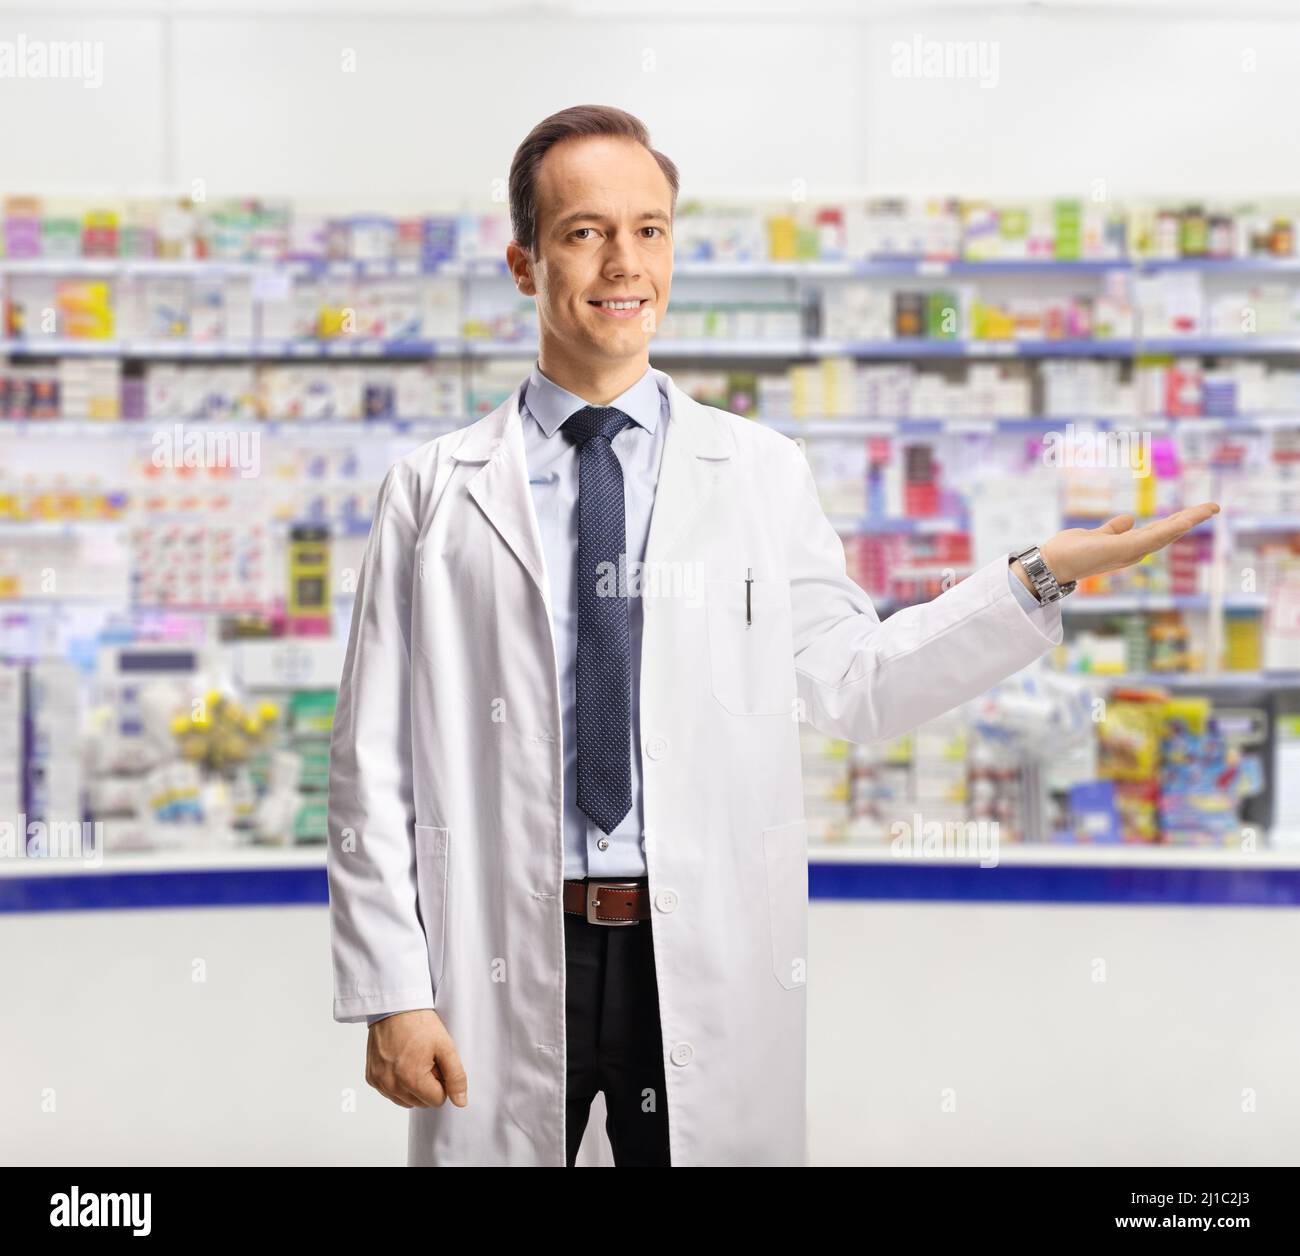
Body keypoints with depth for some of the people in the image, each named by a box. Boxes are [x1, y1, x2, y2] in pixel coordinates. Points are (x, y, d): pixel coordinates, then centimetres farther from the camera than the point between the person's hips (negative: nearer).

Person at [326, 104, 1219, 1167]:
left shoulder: (765, 474, 5)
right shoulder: (432, 492, 1)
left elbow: (854, 680, 7)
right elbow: (375, 763, -1)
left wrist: (1043, 577, 0)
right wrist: (391, 996, -6)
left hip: (711, 966, 1)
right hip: (501, 970, -1)